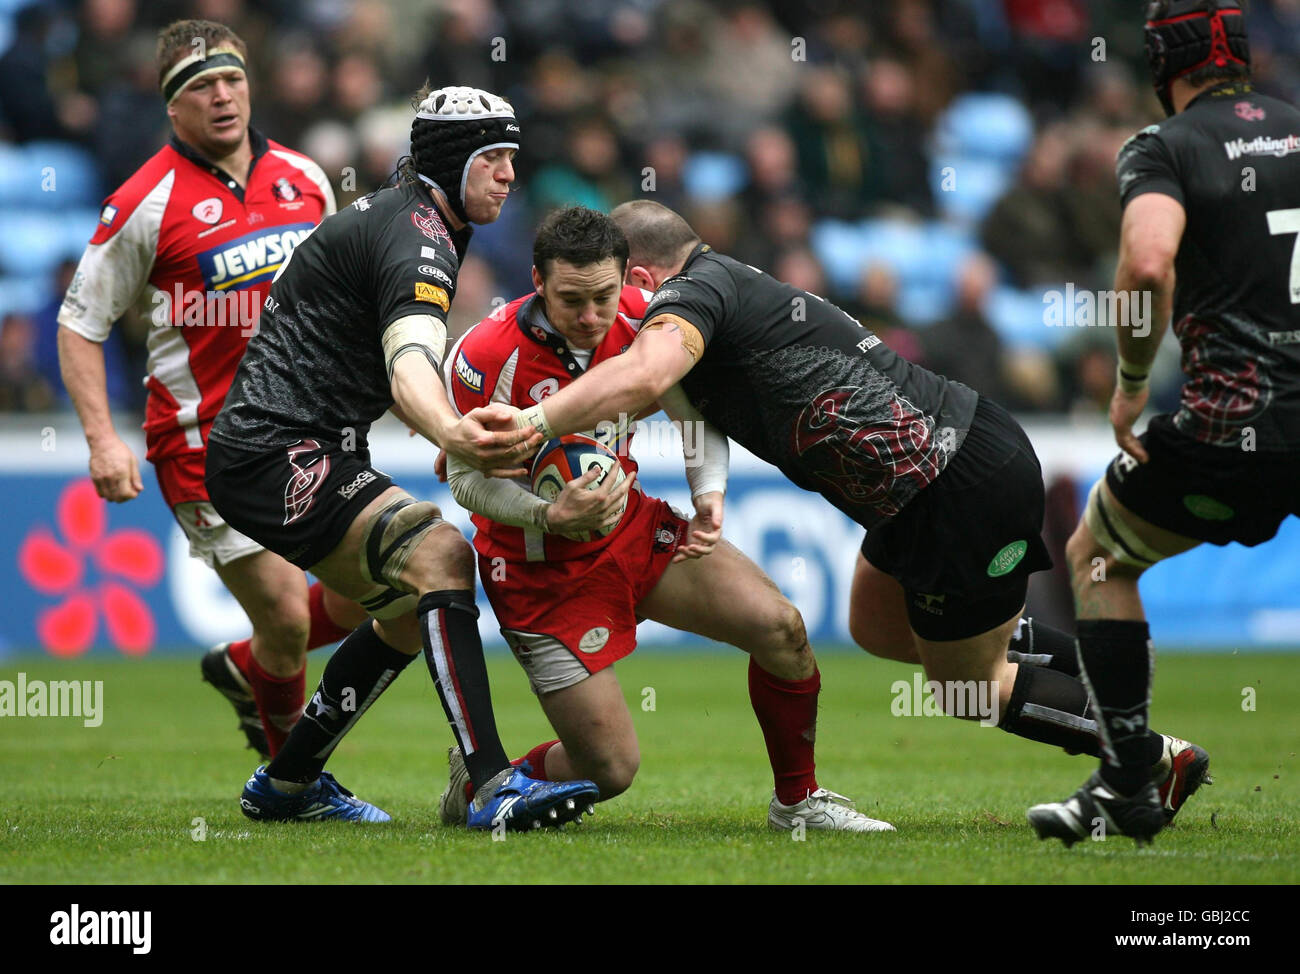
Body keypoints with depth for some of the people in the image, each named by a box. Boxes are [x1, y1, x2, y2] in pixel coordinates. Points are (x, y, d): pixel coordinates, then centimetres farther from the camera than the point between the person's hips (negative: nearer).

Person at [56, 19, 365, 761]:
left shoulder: (304, 178, 6)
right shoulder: (146, 204, -11)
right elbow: (80, 323, -5)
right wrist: (102, 437, -15)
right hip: (208, 444, -6)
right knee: (286, 621, -8)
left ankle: (245, 670, 29)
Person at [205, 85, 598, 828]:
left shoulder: (397, 217, 18)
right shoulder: (417, 238, -15)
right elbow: (409, 366, -36)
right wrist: (452, 434, -55)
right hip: (279, 454, -11)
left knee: (413, 607, 15)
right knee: (441, 554, -25)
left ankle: (286, 785, 25)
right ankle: (493, 787, -34)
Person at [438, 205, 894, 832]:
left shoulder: (639, 318, -12)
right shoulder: (486, 356, -26)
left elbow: (693, 407, 7)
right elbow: (468, 479, -18)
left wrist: (709, 491, -9)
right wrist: (552, 517, -33)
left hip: (632, 527, 5)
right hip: (541, 568, -5)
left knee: (779, 627, -10)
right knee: (612, 767, -9)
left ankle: (798, 802, 12)